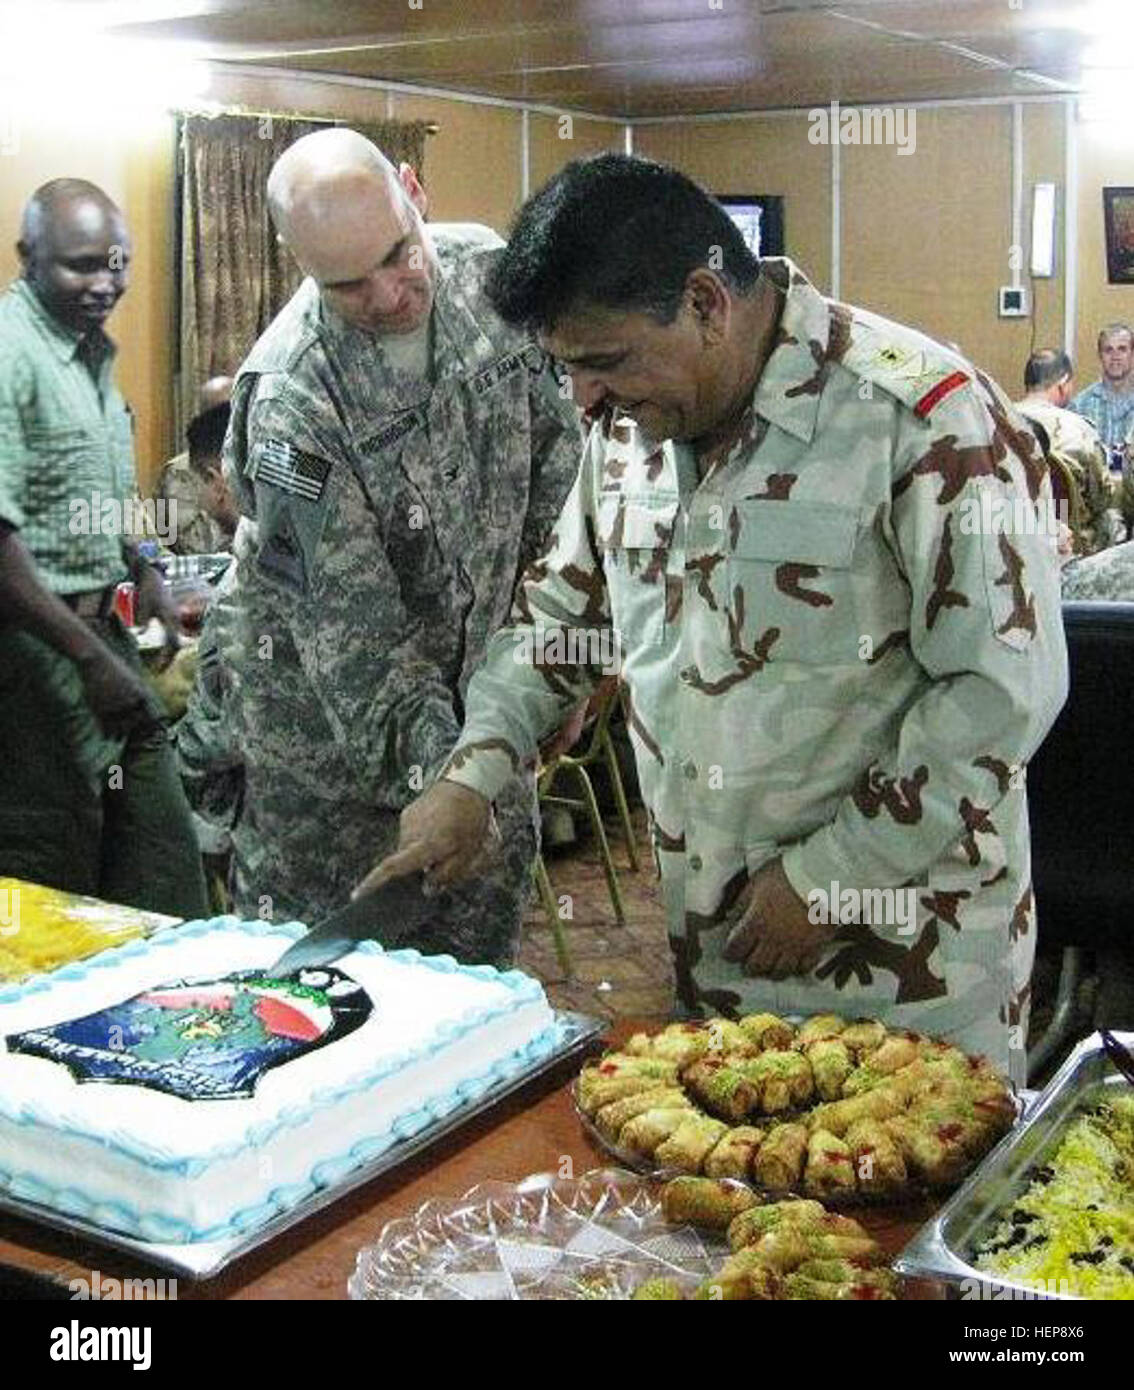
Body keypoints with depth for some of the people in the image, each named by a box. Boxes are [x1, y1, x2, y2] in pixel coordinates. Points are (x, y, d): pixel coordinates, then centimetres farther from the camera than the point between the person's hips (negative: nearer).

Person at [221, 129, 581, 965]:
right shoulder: (290, 399, -26)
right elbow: (349, 629, -26)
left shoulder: (487, 272, -9)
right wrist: (436, 778, -32)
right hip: (334, 715, -5)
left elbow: (556, 437, 6)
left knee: (485, 949, 14)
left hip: (482, 672, 5)